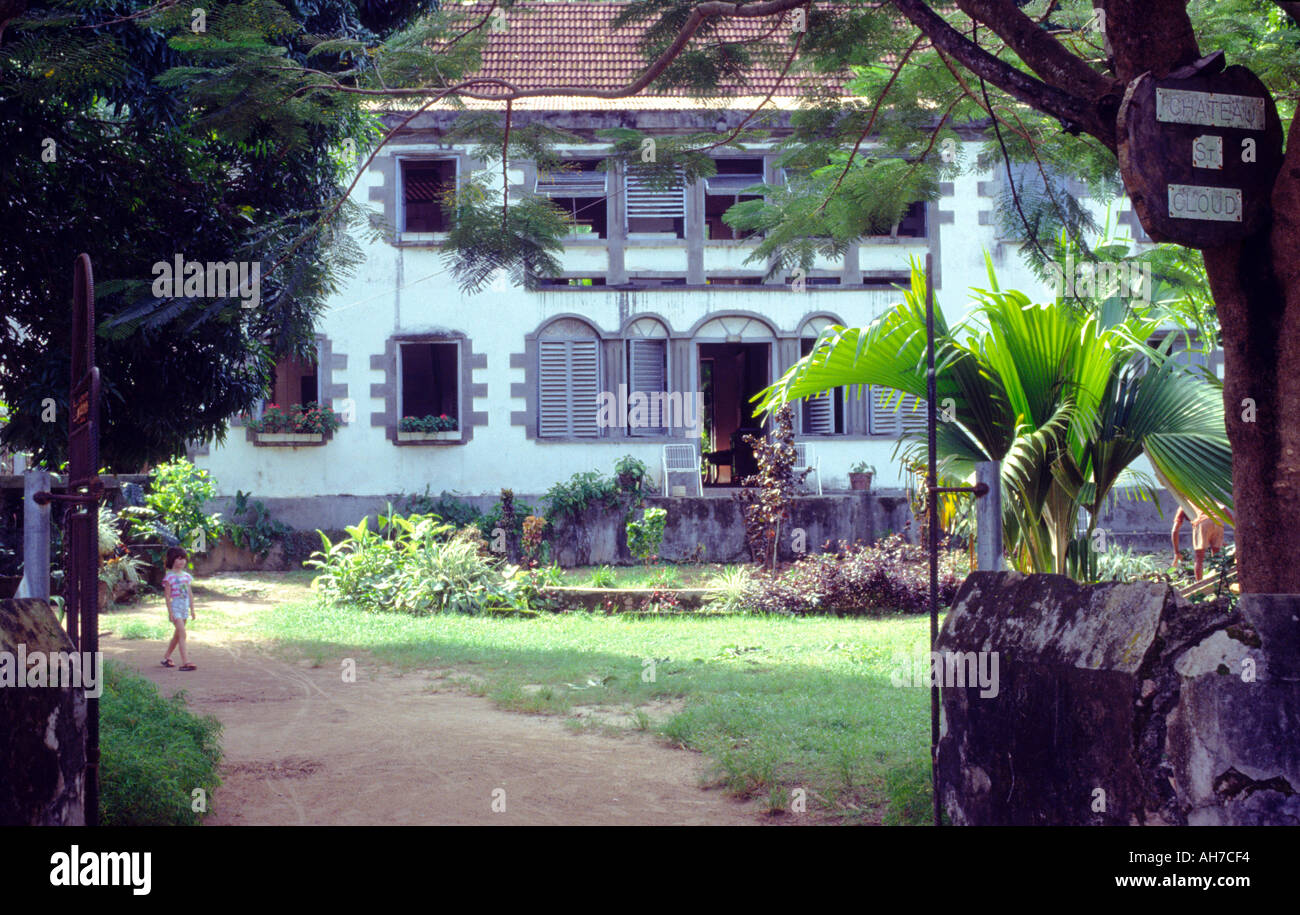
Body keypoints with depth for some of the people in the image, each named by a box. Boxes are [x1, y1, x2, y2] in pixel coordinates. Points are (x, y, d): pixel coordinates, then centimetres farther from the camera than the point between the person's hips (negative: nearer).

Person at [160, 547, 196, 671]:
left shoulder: (186, 576, 11)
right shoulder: (169, 577, -9)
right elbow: (167, 595, -11)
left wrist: (192, 609, 13)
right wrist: (170, 612, -15)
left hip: (184, 607, 7)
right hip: (175, 607, -7)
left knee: (178, 634, 15)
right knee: (182, 633, -17)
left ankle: (166, 657, 31)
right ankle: (185, 662, -21)